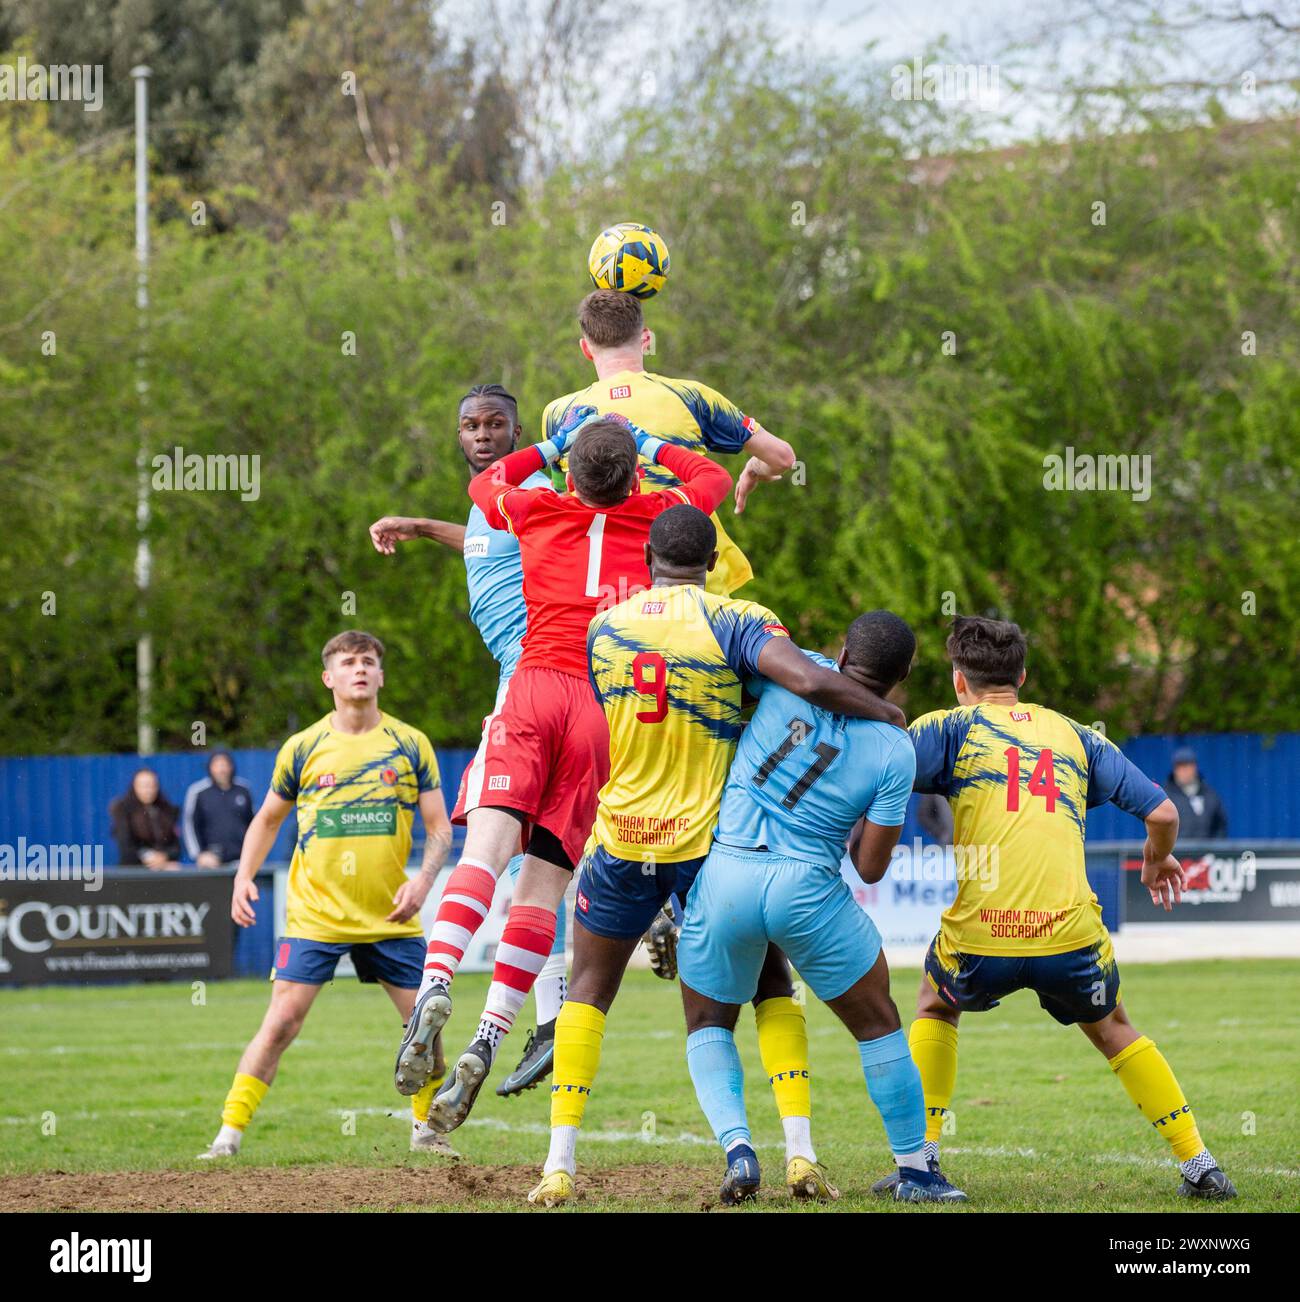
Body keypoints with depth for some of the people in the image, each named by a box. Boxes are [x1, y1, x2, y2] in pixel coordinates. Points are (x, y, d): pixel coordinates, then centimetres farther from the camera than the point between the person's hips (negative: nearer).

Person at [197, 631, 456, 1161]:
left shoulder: (409, 745, 2)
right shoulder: (302, 748, 2)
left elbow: (439, 828, 3)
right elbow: (268, 818, 15)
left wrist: (423, 880, -15)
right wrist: (244, 877, 0)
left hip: (390, 916, 2)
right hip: (315, 914, -1)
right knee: (280, 1022, -11)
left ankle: (425, 1128, 24)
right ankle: (228, 1136, -7)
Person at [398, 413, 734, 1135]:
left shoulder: (539, 512, 14)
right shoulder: (658, 517, 14)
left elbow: (484, 482, 38)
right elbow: (714, 478, 37)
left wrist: (550, 446, 46)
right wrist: (655, 446, 45)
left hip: (536, 687, -1)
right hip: (610, 706, 1)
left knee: (485, 851, -16)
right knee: (541, 885, -3)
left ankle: (434, 986, -41)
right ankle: (483, 1046, -13)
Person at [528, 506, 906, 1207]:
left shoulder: (603, 629, 2)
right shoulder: (733, 620, -11)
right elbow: (810, 682, -26)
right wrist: (891, 714, -12)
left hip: (622, 840, 2)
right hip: (710, 841, -2)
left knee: (588, 992, 16)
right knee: (771, 987, 15)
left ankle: (560, 1164, 7)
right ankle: (800, 1153, 3)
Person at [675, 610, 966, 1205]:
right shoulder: (894, 752, -2)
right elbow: (870, 867, 1)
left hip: (724, 870, 1)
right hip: (807, 888, -1)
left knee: (708, 1025, 20)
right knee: (878, 1026, 18)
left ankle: (736, 1145, -4)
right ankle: (914, 1169, 21)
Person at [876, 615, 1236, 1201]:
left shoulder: (949, 729, 8)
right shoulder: (1076, 736, 17)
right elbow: (1162, 812, 14)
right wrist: (1158, 857, 35)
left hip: (980, 939, -2)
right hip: (1070, 934, 2)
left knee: (936, 1006, 32)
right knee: (1110, 1029, 29)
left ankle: (921, 1157, 20)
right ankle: (1200, 1168, 25)